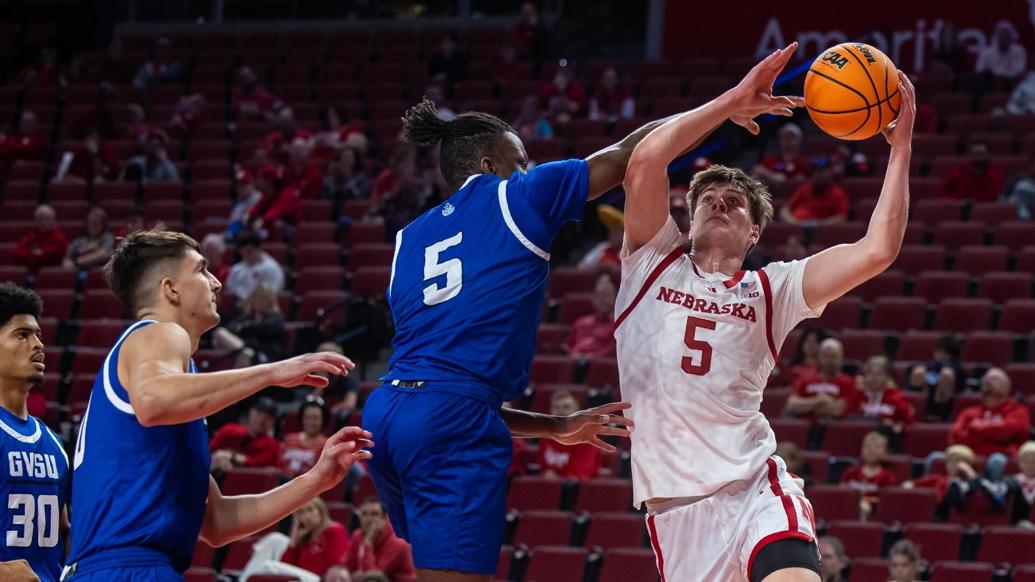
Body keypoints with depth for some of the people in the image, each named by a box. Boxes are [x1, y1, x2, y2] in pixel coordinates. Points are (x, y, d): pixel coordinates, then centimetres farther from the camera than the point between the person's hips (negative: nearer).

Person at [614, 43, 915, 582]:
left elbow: (875, 252, 1)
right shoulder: (654, 264, 13)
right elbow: (644, 161, -4)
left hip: (753, 488, -1)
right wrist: (731, 102, -3)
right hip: (674, 508, 1)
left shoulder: (771, 290, 13)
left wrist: (900, 149, 1)